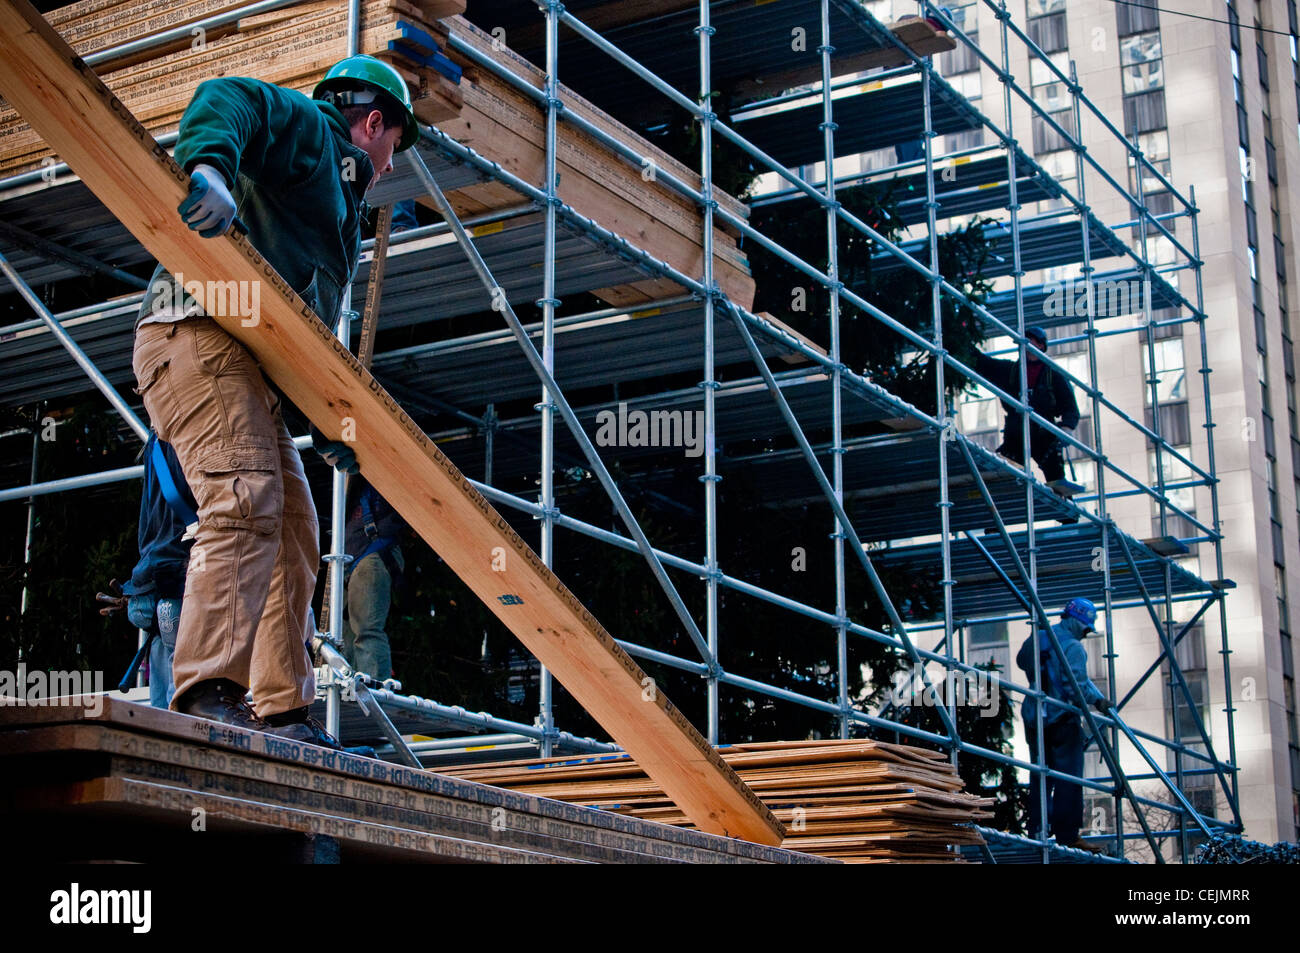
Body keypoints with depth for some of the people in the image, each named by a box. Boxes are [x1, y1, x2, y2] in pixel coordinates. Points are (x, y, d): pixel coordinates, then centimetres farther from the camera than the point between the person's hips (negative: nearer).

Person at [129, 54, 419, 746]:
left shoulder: (337, 196, 35)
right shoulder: (311, 128, 9)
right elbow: (229, 99, -15)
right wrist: (210, 166, -36)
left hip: (253, 364, 10)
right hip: (200, 333, -10)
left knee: (293, 535, 7)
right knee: (245, 504, -24)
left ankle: (281, 713, 8)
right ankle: (207, 697, -32)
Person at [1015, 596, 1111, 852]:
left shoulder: (1036, 639, 11)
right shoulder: (1072, 646, -13)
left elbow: (1021, 661, 30)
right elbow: (1076, 685, -22)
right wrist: (1096, 700, -13)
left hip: (1034, 717, 7)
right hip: (1062, 718, -7)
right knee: (1068, 778, -3)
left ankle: (1037, 831, 14)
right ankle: (1067, 836, -5)